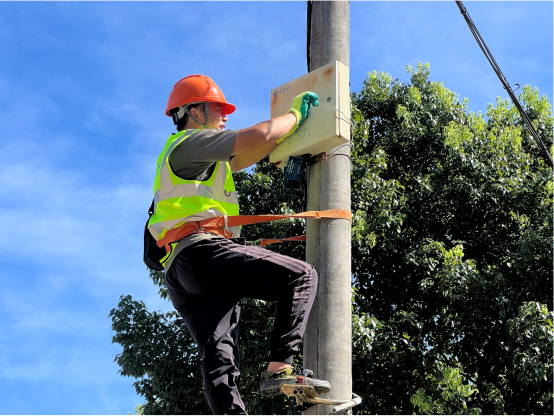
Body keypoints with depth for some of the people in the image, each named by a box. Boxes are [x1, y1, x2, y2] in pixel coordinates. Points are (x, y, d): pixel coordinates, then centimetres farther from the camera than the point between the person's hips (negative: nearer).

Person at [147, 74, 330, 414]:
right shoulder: (192, 141, 4)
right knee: (301, 277, -10)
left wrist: (292, 128, 35)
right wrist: (296, 114, 11)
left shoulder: (201, 159, 35)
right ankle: (280, 368, -20)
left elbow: (242, 158, 41)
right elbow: (260, 136, -6)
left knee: (219, 361, -4)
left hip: (180, 273, 10)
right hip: (202, 250, -10)